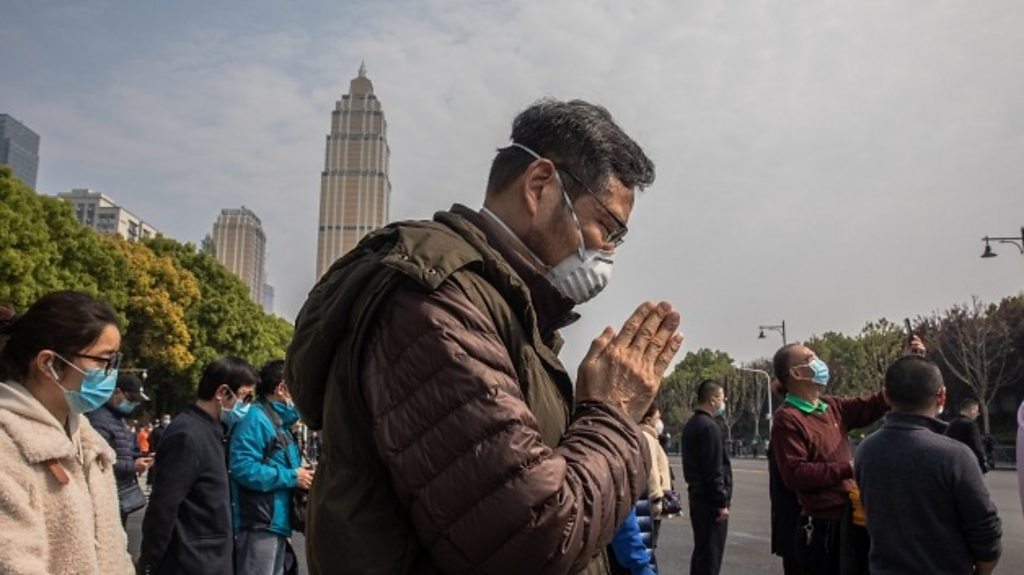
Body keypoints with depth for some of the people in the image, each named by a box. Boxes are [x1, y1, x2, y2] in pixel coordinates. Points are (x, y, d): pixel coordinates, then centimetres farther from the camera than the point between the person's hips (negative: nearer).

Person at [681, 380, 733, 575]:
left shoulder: (691, 425, 13)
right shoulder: (709, 426, -17)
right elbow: (714, 470, -20)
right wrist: (722, 502, -17)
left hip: (697, 495, 10)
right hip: (710, 499, -10)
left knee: (701, 549, 17)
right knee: (711, 552, -4)